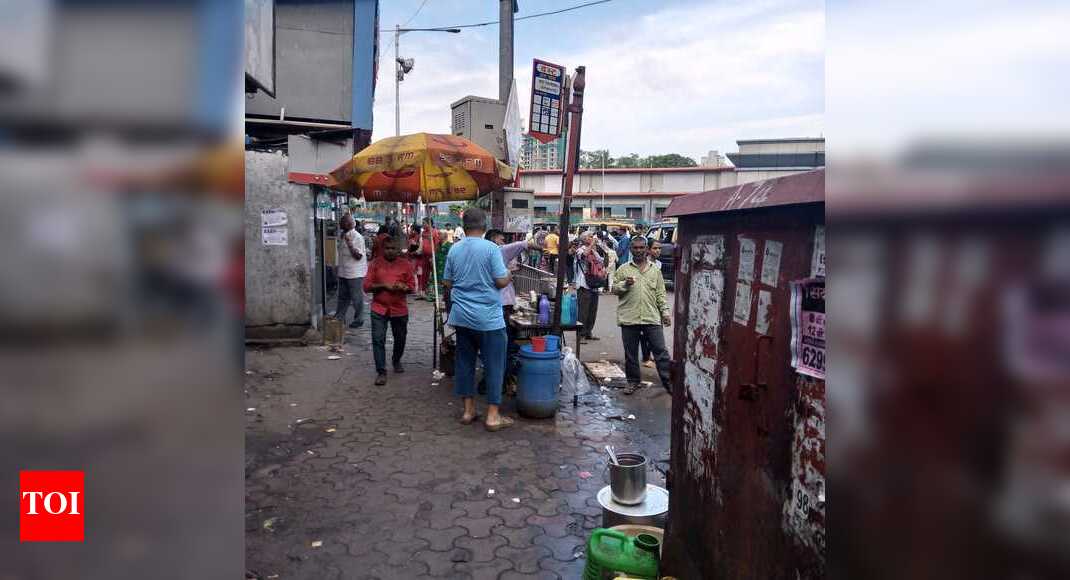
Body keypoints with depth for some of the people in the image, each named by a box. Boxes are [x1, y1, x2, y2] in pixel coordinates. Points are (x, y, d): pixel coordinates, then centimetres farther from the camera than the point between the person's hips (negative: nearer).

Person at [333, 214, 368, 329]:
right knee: (342, 297, 15)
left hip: (355, 273, -8)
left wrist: (349, 243, -27)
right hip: (343, 272, 8)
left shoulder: (357, 237, -14)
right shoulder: (342, 236, 10)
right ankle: (339, 318, 24)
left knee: (357, 298, 2)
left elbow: (358, 256, -19)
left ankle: (358, 320, 13)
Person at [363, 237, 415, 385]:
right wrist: (383, 286, -18)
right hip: (379, 309, -1)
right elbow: (366, 286, -4)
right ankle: (381, 372, 1)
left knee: (400, 339, 15)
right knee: (378, 340, -7)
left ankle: (396, 361, 43)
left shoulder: (405, 264, 1)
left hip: (400, 310, 1)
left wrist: (403, 287, -18)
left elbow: (412, 286, 4)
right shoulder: (375, 263, -1)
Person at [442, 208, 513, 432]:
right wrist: (509, 274, 6)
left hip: (462, 316, 5)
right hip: (488, 318, -5)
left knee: (464, 361, 13)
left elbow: (447, 283, 8)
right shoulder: (491, 248, -12)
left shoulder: (454, 249, 3)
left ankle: (468, 410, 20)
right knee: (494, 365, 3)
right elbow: (501, 281, -13)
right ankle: (492, 415, 5)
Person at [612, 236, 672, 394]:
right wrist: (625, 284, -12)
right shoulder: (623, 269, 7)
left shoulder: (655, 270, 12)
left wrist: (665, 312, 3)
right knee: (630, 353, 8)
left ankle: (668, 381, 9)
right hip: (629, 318, 0)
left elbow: (661, 294, 11)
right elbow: (614, 289, 6)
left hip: (652, 318, 0)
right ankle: (633, 381, 23)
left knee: (660, 351, 0)